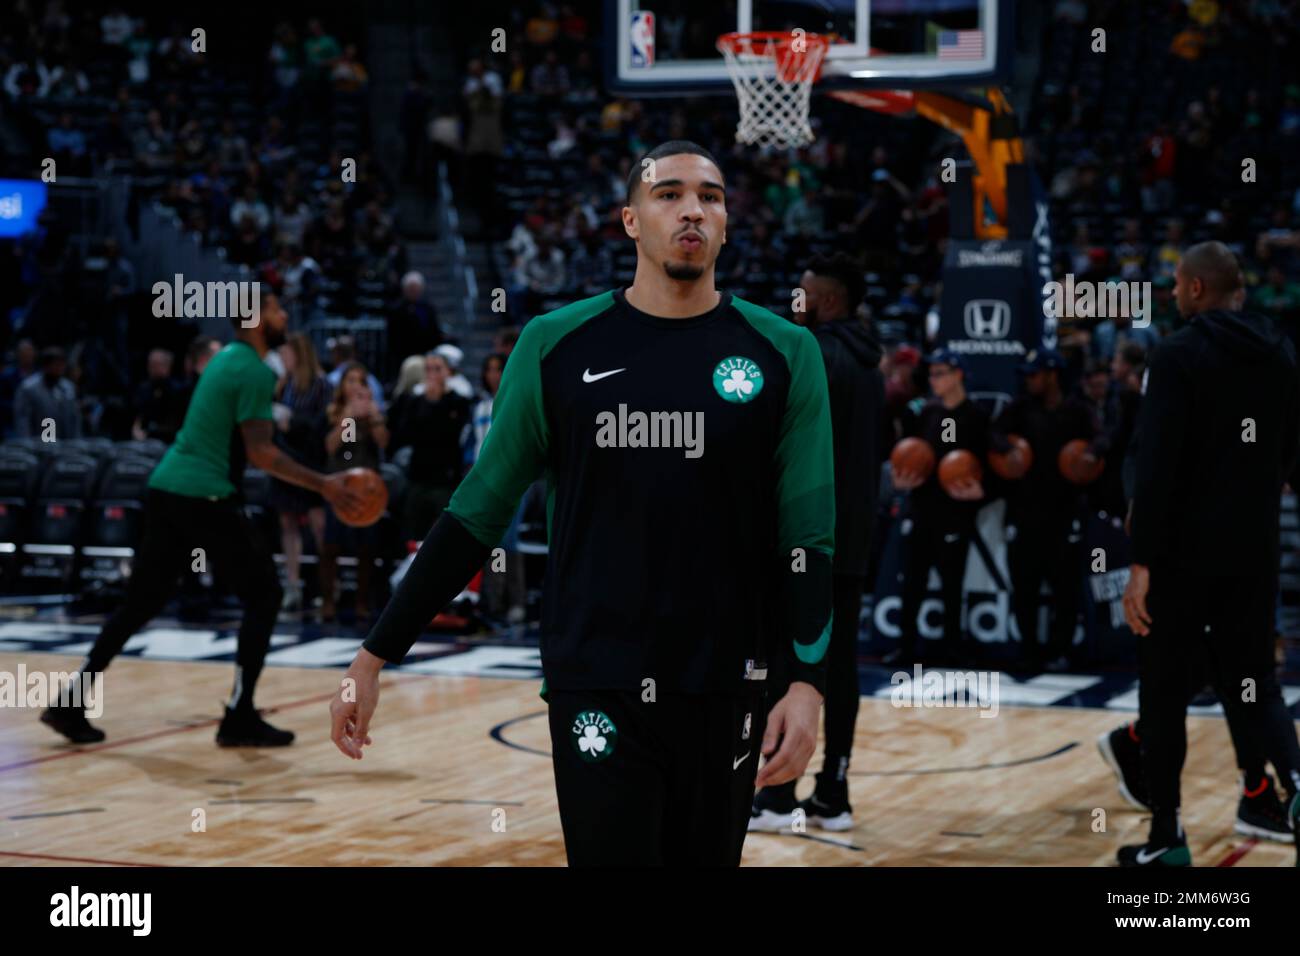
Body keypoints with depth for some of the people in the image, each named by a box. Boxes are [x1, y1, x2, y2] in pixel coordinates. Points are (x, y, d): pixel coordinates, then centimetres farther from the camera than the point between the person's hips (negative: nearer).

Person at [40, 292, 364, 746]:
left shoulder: (227, 358, 19)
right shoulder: (254, 370, -11)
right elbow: (259, 453, -16)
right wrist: (322, 486, -13)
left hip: (168, 489, 9)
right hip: (203, 496, -9)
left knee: (142, 601, 13)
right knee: (264, 594, 1)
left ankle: (70, 703, 10)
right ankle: (240, 718, 0)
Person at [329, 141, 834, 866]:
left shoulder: (784, 353, 0)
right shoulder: (557, 345, 0)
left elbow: (810, 538, 0)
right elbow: (476, 516, 4)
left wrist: (808, 682, -12)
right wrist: (373, 659, 2)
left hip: (728, 690, 1)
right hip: (596, 688, -1)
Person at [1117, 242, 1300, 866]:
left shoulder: (1180, 355, -12)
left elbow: (1157, 465, -18)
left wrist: (1142, 562, -17)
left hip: (1184, 555, -5)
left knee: (1163, 696, 8)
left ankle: (1166, 838, 13)